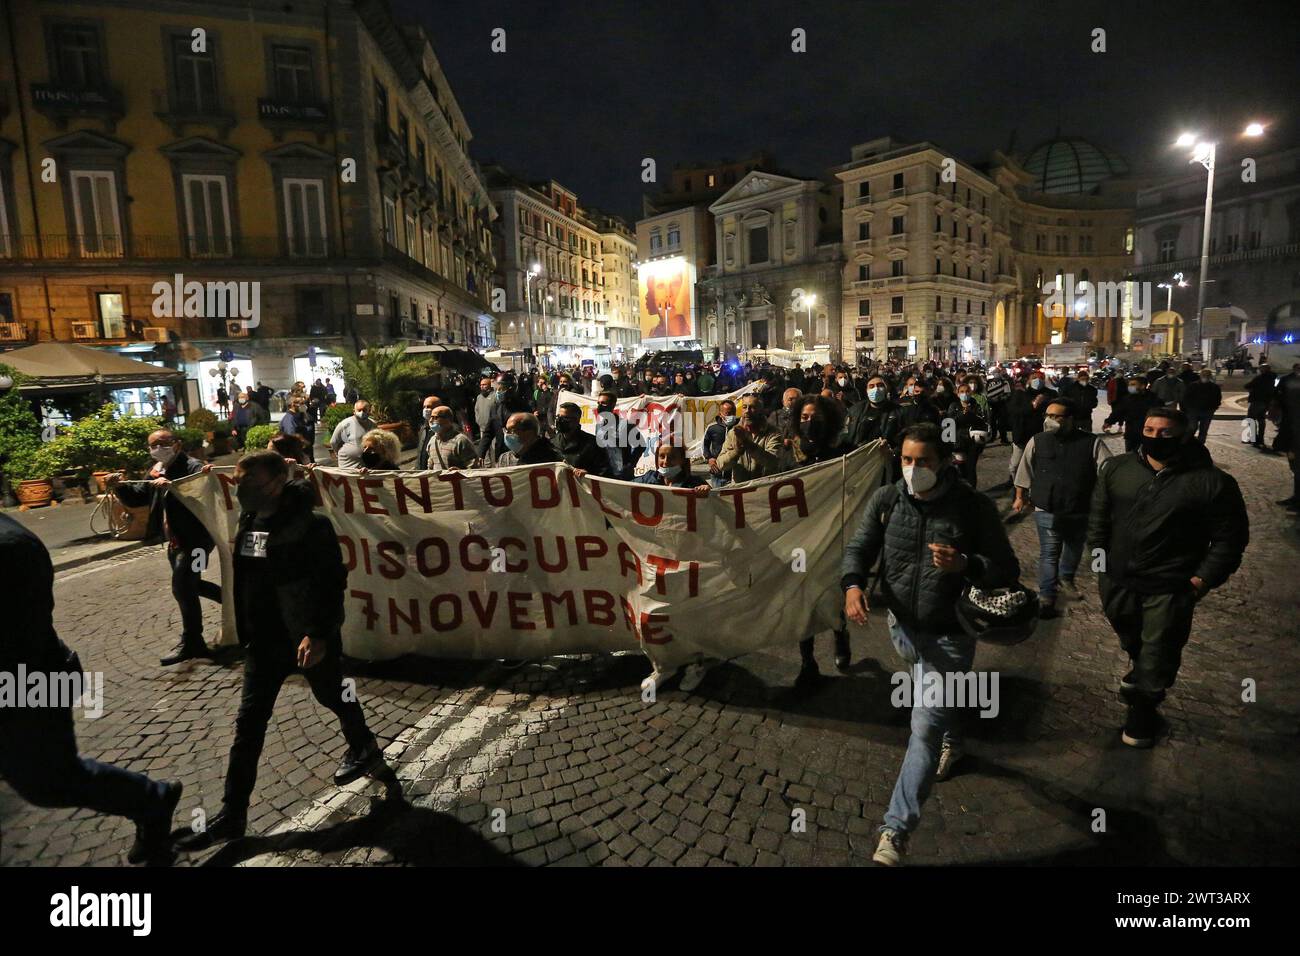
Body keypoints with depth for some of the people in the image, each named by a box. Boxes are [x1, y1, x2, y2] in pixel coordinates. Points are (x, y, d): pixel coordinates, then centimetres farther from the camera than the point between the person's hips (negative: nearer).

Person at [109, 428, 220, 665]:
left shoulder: (192, 467, -14)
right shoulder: (156, 471, 12)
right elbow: (137, 497, 13)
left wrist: (172, 486, -39)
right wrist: (118, 486, -4)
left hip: (195, 537, -9)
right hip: (175, 539, 9)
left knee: (182, 587, -9)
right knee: (188, 585, 19)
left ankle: (191, 643, 2)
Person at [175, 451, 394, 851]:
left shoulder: (311, 525, -20)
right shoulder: (247, 521, 2)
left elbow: (333, 583, -20)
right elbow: (246, 578, 15)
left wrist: (320, 633, -26)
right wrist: (246, 629, 17)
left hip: (309, 637, -6)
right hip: (265, 639, 6)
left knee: (334, 697, 16)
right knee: (249, 723, 6)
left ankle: (364, 749, 44)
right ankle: (232, 815, 16)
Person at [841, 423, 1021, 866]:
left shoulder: (975, 507, -15)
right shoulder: (885, 499, -7)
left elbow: (1008, 570, -10)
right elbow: (859, 547, -4)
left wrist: (965, 565, -31)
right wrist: (853, 585, -26)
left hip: (949, 635, -4)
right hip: (902, 626, 5)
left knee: (925, 726, -9)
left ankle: (896, 830, -2)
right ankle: (952, 742, 63)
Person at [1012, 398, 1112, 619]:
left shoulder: (1092, 443, -11)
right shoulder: (1037, 441, -7)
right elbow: (1024, 472, 4)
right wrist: (1020, 497, 9)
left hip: (1080, 512, 2)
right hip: (1046, 511, -1)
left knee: (1075, 549, 23)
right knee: (1048, 554, 0)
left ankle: (1066, 579, 49)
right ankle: (1046, 598, 8)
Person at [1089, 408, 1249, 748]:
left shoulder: (1212, 482, -14)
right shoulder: (1116, 468, -5)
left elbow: (1229, 538, -6)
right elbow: (1099, 515, 7)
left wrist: (1202, 580, -11)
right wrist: (1100, 555, 5)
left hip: (1170, 588, -4)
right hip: (1117, 578, 4)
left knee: (1158, 656, 8)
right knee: (1129, 637, 28)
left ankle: (1143, 707, 32)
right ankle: (1137, 665, 60)